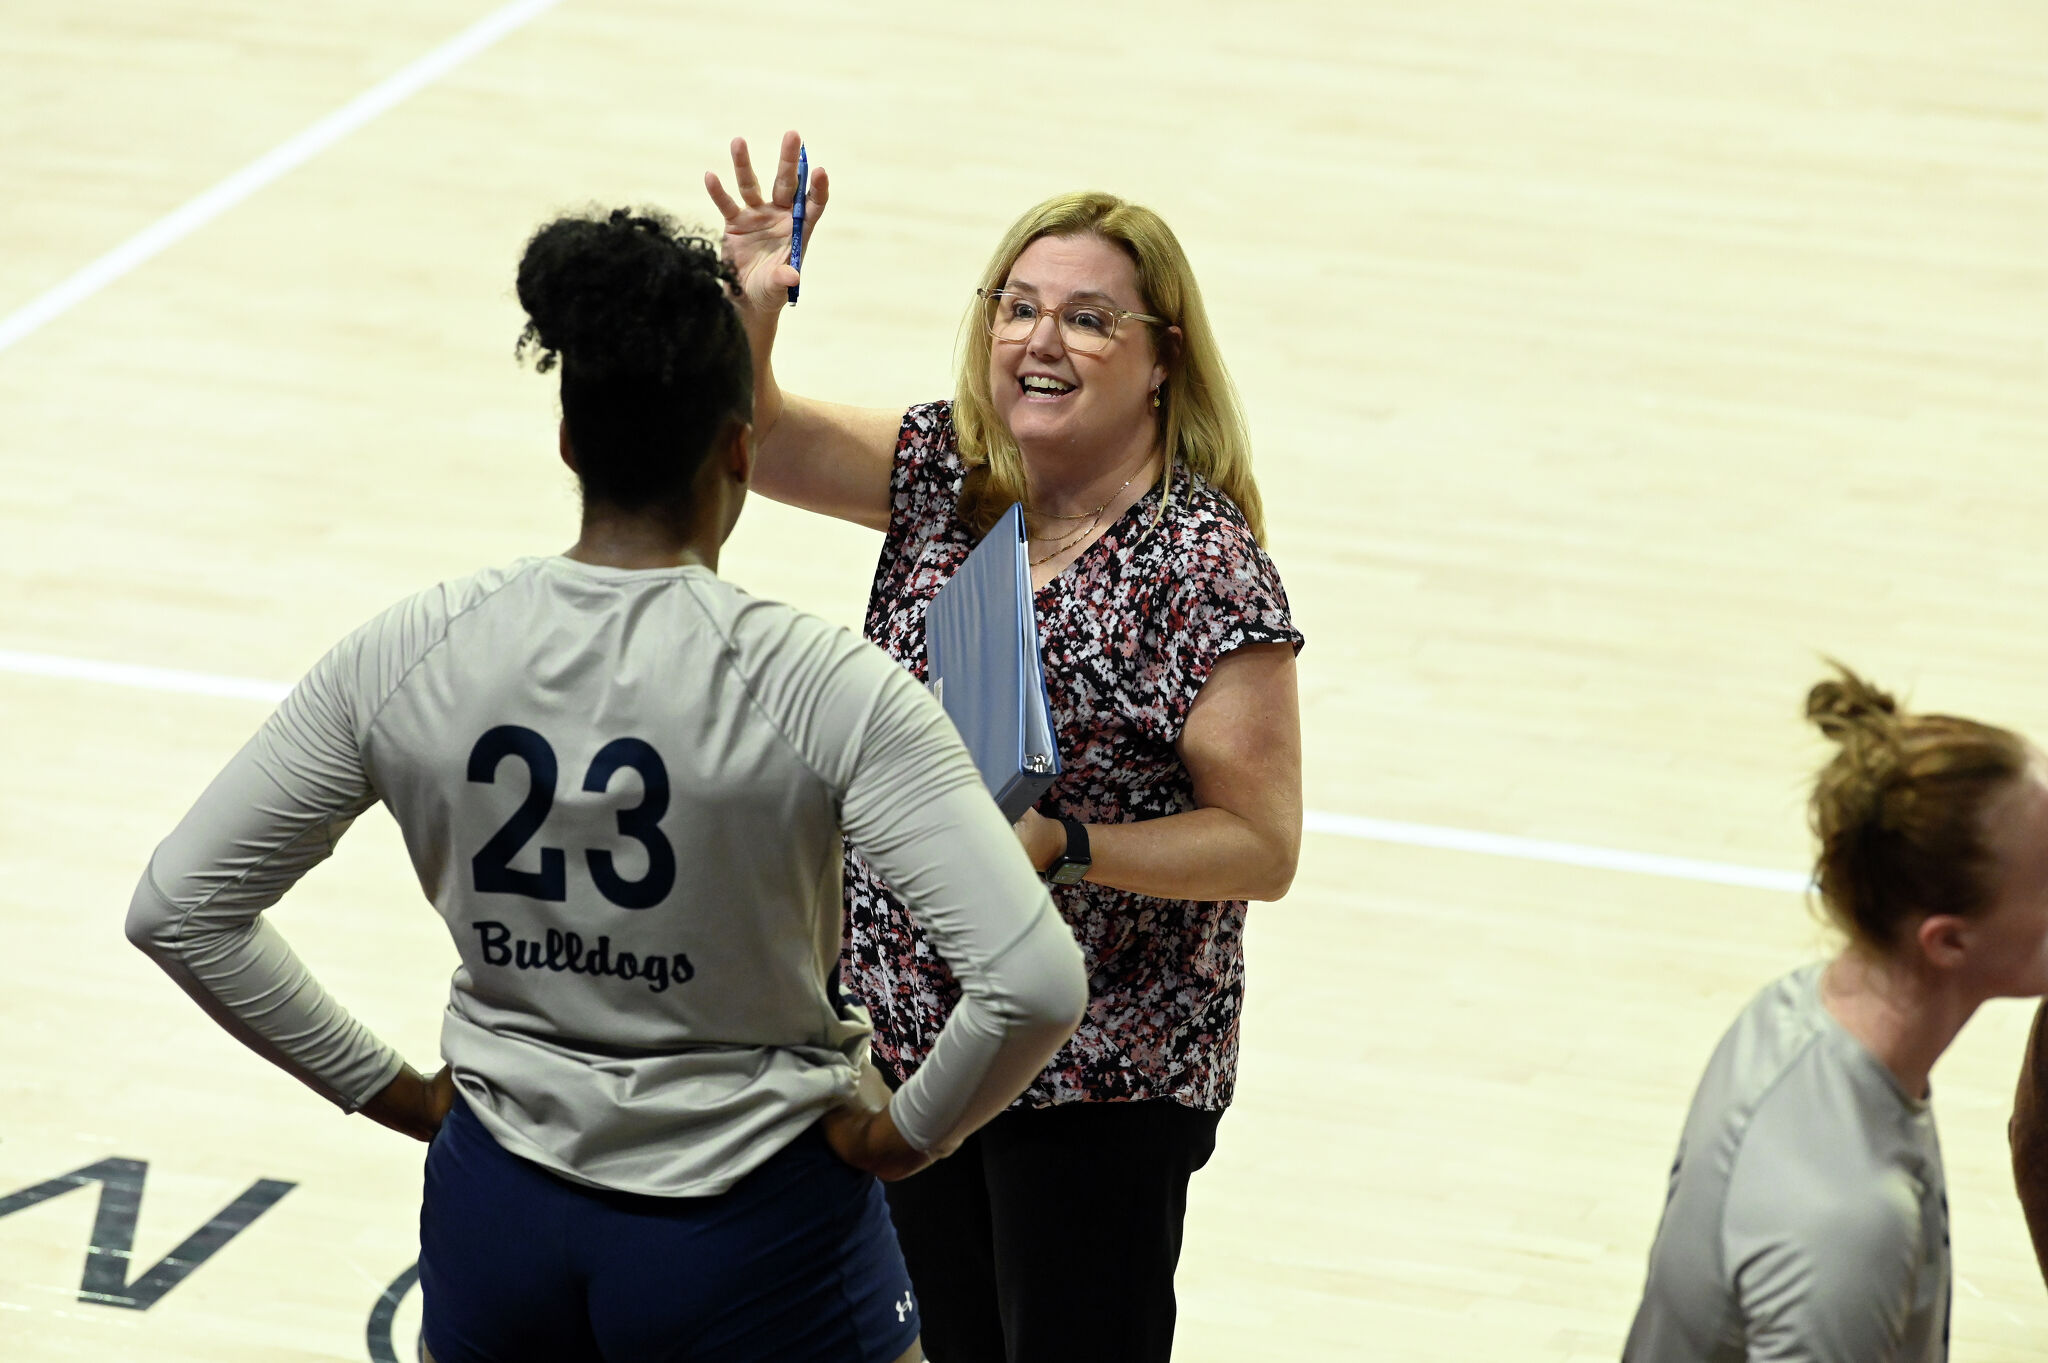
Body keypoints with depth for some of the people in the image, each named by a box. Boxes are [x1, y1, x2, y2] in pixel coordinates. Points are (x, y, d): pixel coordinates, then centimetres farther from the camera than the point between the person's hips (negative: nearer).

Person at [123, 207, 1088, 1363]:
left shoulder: (413, 656, -9)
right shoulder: (822, 689, -19)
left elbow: (176, 907, -1)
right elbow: (1037, 984, -27)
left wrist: (392, 1090, 4)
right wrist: (905, 1133, -9)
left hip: (501, 1214, 4)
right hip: (754, 1235, -3)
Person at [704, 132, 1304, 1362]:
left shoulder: (1205, 572, -19)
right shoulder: (951, 472, 0)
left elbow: (1263, 845, -18)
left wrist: (1059, 844, -29)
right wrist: (754, 305, -18)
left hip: (1099, 1086, -6)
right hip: (903, 1033, 6)